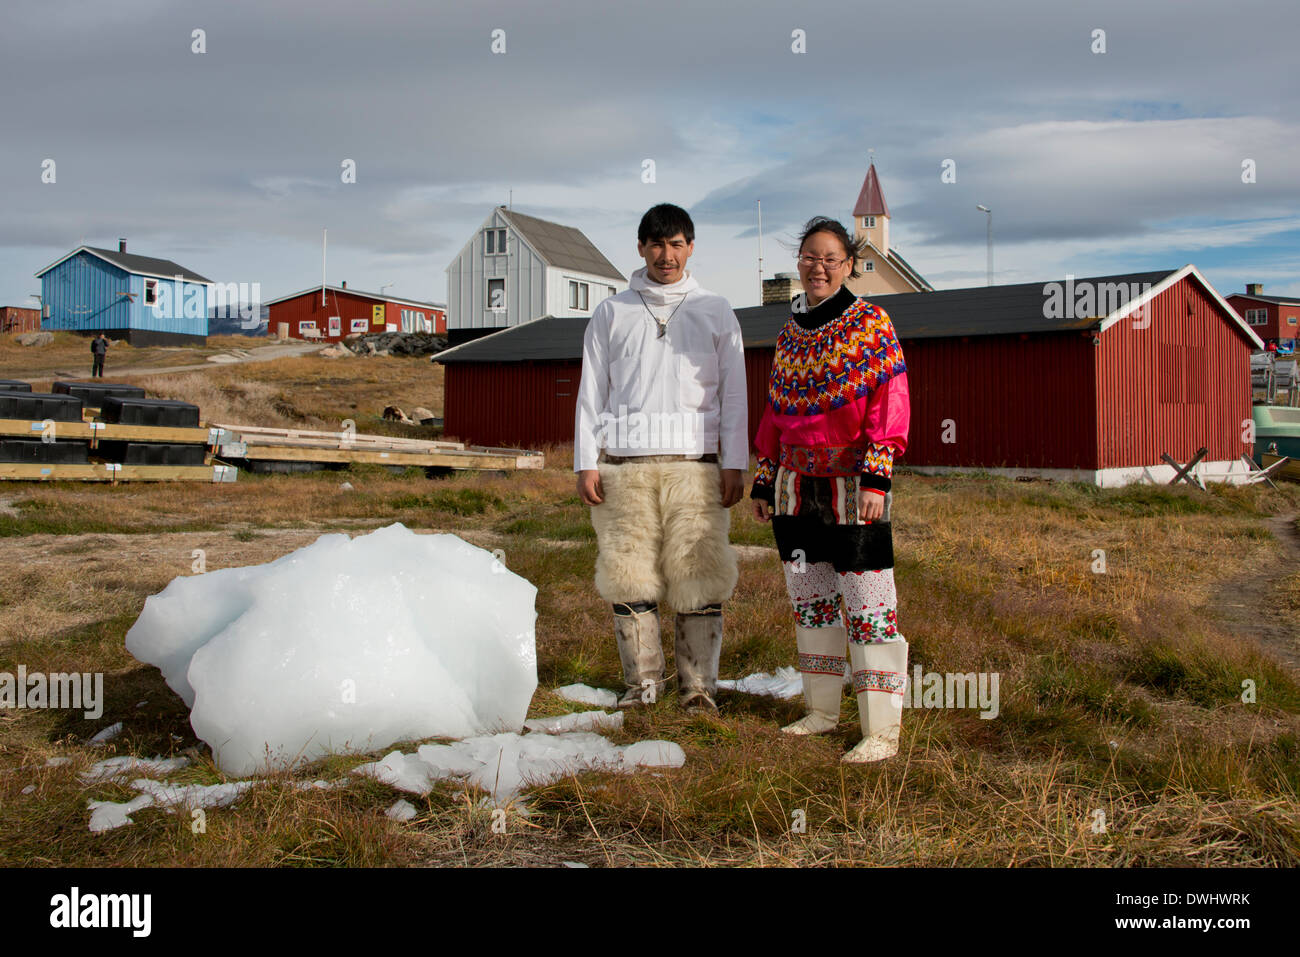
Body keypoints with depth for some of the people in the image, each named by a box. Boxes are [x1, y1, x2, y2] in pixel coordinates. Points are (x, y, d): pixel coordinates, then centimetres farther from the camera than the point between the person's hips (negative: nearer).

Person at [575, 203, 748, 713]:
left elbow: (733, 393, 10)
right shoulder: (611, 313, 14)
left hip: (694, 463, -1)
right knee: (629, 575, 0)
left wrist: (734, 464, 1)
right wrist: (586, 462, 2)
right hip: (624, 464, 1)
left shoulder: (716, 311, 13)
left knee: (698, 575, -4)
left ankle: (699, 683, 7)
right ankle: (643, 681, 12)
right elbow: (591, 391, 12)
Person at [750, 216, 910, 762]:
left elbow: (888, 404, -10)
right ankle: (821, 711, 26)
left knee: (867, 606, -6)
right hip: (797, 485, 6)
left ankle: (881, 731, 1)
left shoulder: (870, 324, -3)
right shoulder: (789, 334, 14)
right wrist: (764, 481, 15)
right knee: (808, 599, 13)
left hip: (851, 485, -6)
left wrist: (876, 477, -18)